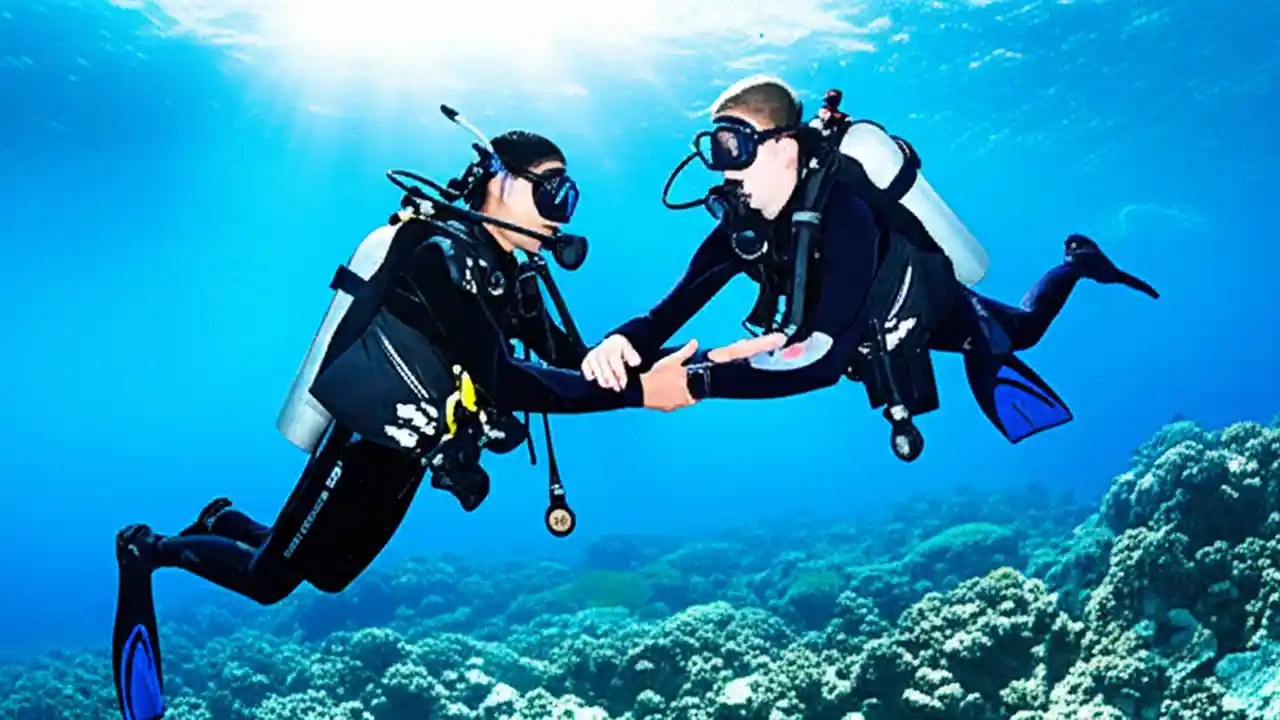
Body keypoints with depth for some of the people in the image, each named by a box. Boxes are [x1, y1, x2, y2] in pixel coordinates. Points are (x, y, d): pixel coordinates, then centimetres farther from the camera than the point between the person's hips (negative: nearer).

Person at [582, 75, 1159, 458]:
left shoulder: (843, 216, -47)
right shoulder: (741, 226, -25)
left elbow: (823, 359, -56)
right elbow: (671, 310, -28)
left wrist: (697, 382, -60)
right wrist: (622, 343, -51)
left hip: (939, 309, -6)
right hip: (887, 322, 6)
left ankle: (1077, 264, 39)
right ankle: (1077, 264, 56)